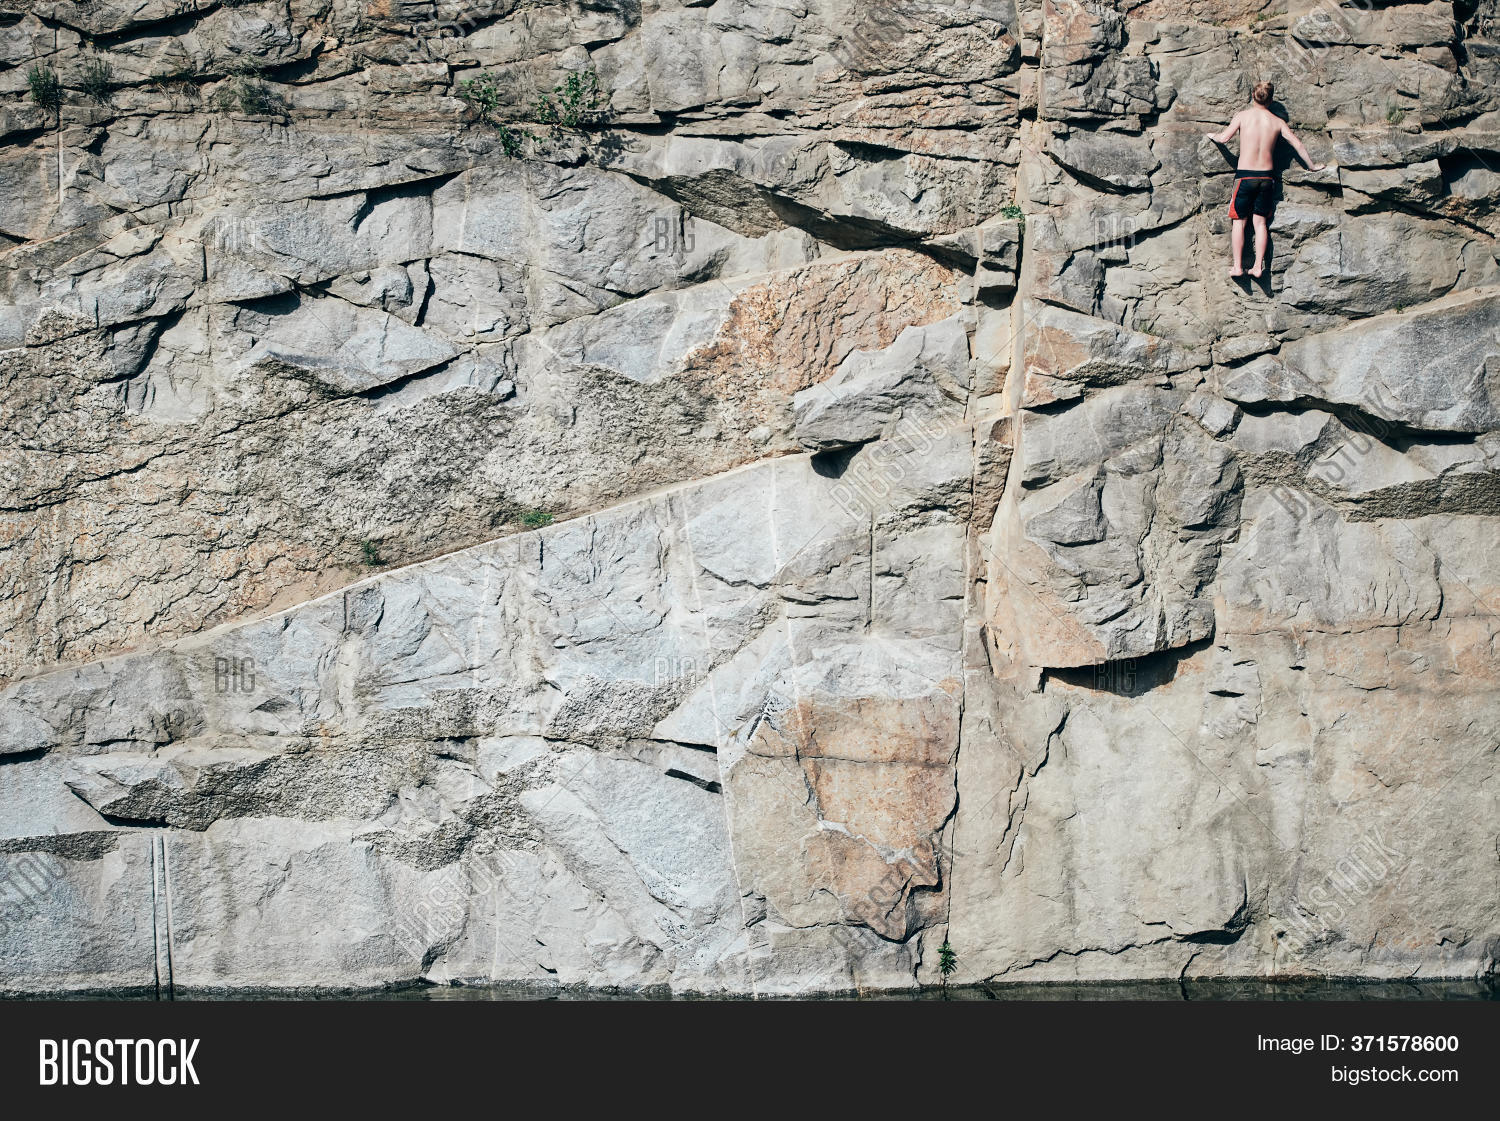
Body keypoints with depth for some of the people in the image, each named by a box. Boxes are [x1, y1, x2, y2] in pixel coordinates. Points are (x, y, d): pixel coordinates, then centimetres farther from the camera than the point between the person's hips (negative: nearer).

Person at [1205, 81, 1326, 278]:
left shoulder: (1243, 116, -4)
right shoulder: (1277, 122, 4)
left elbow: (1224, 138, -11)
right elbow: (1298, 145, 5)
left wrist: (1211, 135, 12)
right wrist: (1312, 166, 19)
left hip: (1245, 176, -2)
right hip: (1267, 176, 2)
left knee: (1238, 221, 4)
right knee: (1260, 222, 8)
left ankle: (1237, 266, -1)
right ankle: (1258, 266, 1)